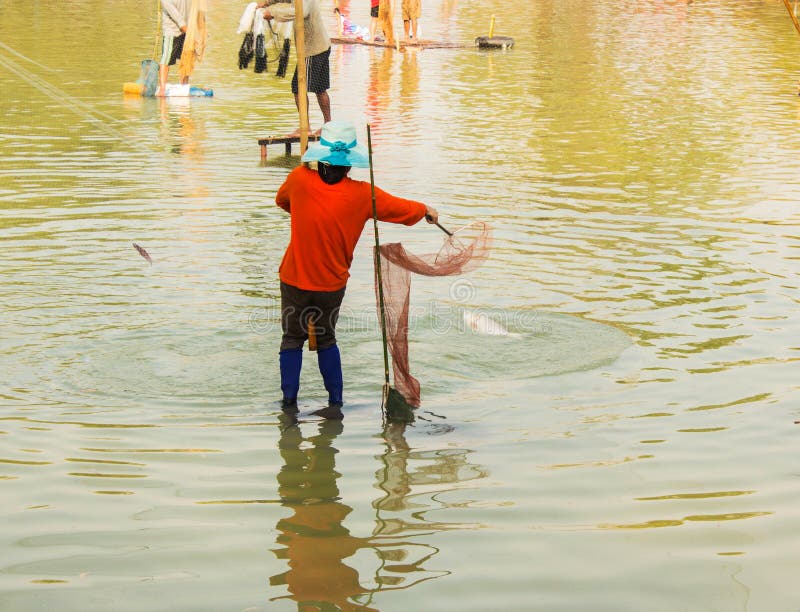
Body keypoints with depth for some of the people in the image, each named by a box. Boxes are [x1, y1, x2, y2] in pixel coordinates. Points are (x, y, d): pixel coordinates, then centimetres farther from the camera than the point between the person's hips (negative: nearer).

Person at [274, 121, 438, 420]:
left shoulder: (299, 180, -13)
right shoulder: (363, 195, -13)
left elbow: (281, 200, 10)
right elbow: (403, 209, 1)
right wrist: (426, 211, 22)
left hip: (295, 280, -1)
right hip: (333, 283, 1)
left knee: (292, 339, 14)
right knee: (326, 339, 19)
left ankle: (289, 401, 13)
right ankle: (335, 403, 16)